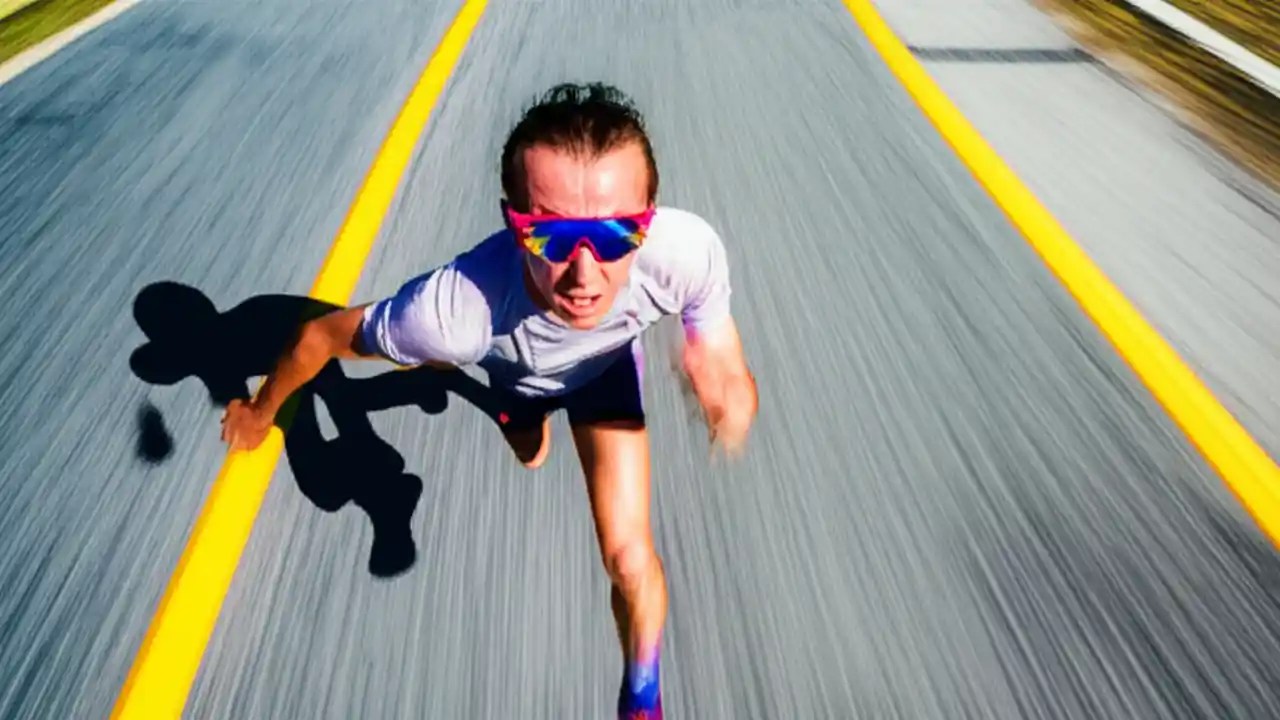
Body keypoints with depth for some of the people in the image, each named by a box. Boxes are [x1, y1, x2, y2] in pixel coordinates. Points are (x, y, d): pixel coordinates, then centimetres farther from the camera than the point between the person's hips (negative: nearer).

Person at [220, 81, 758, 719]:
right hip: (512, 372, 1)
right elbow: (323, 335, -26)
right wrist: (260, 413, -7)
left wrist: (726, 397, -52)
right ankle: (536, 422, 73)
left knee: (627, 557, -7)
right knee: (529, 456, 33)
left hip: (607, 360, 0)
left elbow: (728, 377, -28)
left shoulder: (688, 250, -45)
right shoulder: (453, 311, -47)